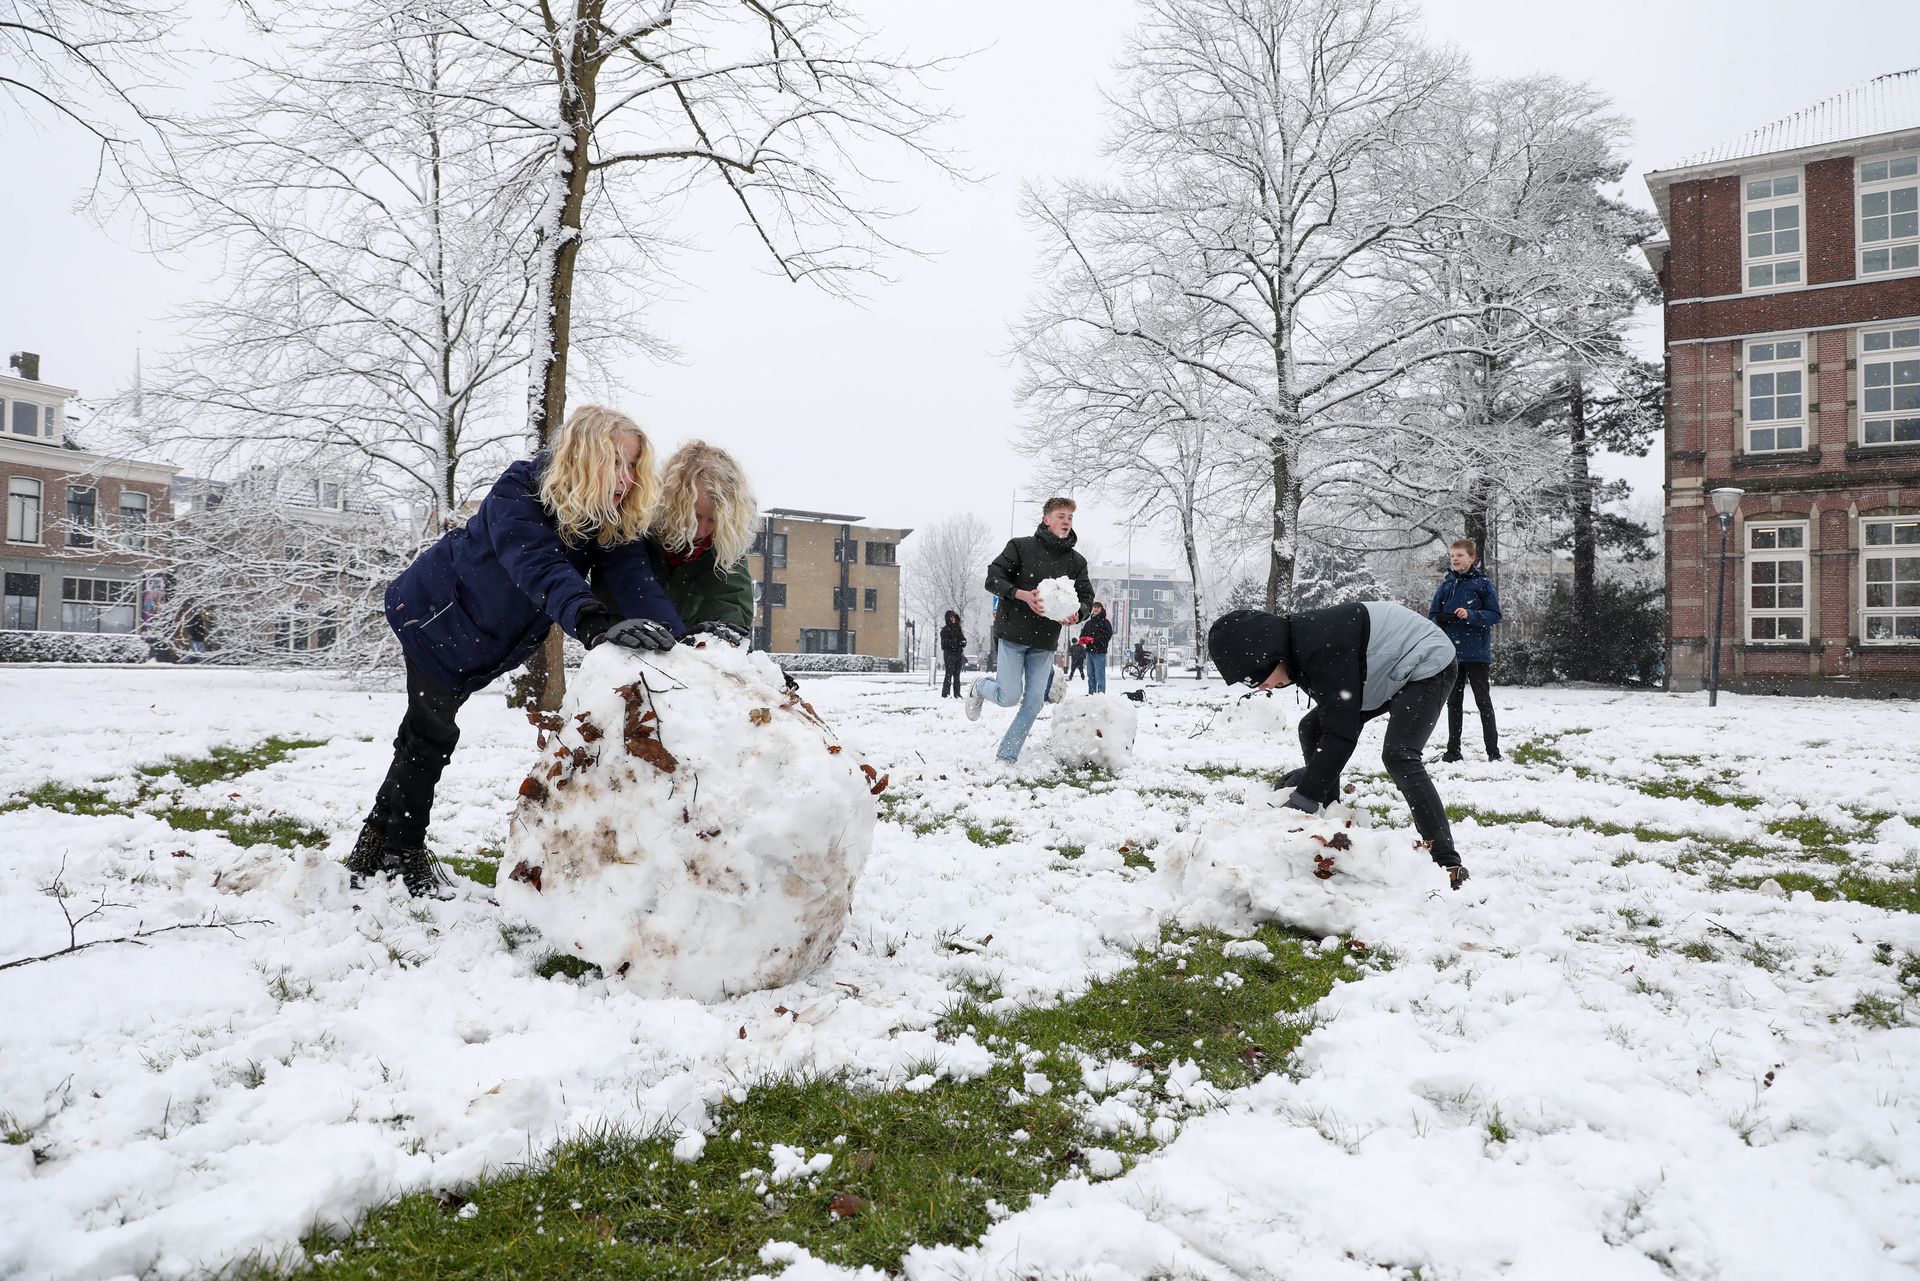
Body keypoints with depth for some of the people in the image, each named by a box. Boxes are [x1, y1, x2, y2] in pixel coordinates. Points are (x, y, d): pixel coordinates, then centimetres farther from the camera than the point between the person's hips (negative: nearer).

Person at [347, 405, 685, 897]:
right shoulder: (517, 494, -33)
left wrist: (673, 639, -48)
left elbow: (633, 577, -30)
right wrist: (592, 622, -67)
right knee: (433, 734, -2)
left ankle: (375, 847, 33)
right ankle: (404, 851, 19)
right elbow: (541, 569, -49)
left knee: (428, 730, 17)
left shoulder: (613, 520, -16)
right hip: (435, 614, -6)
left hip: (482, 641, 6)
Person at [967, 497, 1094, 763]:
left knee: (1033, 703, 1)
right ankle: (981, 687, 26)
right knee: (1009, 697, -8)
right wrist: (1023, 595, -22)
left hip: (1044, 641, 4)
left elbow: (1087, 597, 10)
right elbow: (993, 578, -7)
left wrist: (1076, 613, -13)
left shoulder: (1077, 562, 8)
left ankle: (1007, 755, 13)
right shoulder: (1020, 546, -4)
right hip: (1012, 633, -4)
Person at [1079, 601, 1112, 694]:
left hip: (1099, 652, -7)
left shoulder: (1105, 622, 0)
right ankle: (1091, 694, 16)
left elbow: (1108, 635, -11)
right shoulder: (1088, 623, 18)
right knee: (1090, 675, 11)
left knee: (1099, 676, -9)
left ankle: (1101, 694, -8)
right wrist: (1082, 639, -2)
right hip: (1089, 651, 7)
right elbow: (1083, 634, 22)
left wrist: (1093, 639, -19)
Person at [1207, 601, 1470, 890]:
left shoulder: (1322, 648, -37)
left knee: (1398, 757, -26)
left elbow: (1342, 733, -37)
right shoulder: (1298, 643, -7)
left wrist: (1302, 801, -37)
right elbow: (1334, 718, 0)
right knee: (1312, 728, 4)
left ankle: (1448, 865, -22)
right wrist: (1311, 779, -9)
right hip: (1390, 672, 10)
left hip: (1427, 666, -10)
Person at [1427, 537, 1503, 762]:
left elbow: (1495, 615, -8)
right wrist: (1441, 620, -12)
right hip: (1452, 652, 4)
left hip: (1477, 653, -4)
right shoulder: (1446, 585, 7)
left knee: (1483, 701, 0)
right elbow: (1433, 615, 10)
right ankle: (1453, 750, 17)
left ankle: (1493, 750, 5)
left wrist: (1470, 615, -23)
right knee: (1453, 702, 10)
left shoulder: (1483, 583, -4)